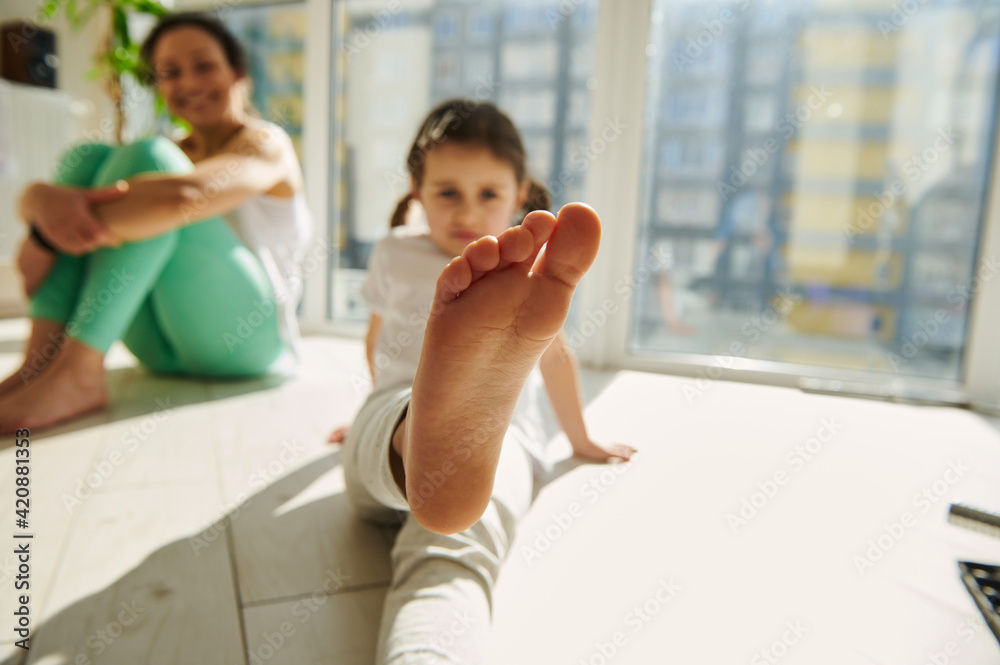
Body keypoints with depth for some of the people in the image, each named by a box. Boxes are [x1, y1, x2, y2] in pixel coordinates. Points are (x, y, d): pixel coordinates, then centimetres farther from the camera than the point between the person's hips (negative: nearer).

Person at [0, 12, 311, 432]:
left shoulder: (265, 143, -3)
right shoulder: (172, 153, 17)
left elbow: (184, 196, -28)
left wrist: (47, 240, -23)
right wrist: (45, 199, -24)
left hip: (247, 339, -6)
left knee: (147, 159, -20)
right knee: (88, 157, -4)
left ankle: (77, 372, -32)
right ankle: (40, 361, -18)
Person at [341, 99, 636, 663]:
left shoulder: (533, 268, 9)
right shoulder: (396, 254, 11)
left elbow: (556, 351, 22)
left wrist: (581, 439, 32)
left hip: (498, 437, -1)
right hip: (389, 430, 2)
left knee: (459, 541, -40)